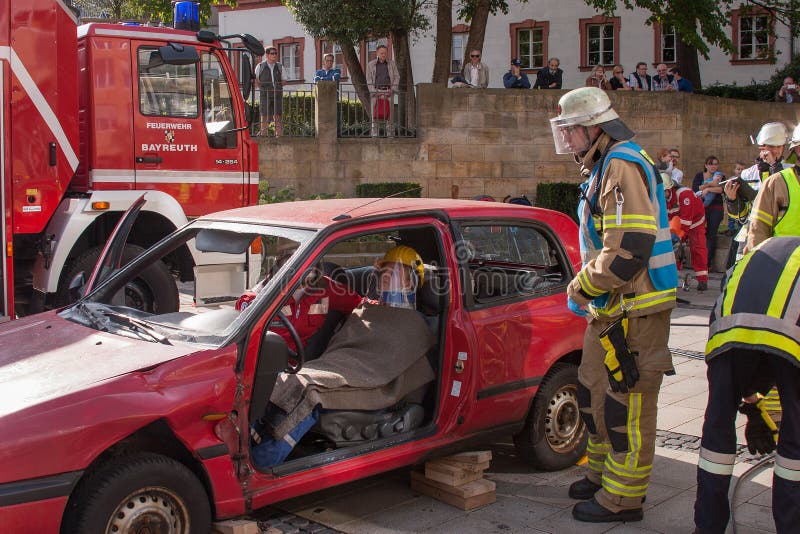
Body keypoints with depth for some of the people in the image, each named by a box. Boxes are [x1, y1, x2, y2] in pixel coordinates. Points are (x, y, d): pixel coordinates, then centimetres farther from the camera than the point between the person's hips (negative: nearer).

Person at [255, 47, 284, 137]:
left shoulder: (280, 67, 11)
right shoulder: (260, 66, 5)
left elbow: (283, 81, 18)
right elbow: (256, 81, 13)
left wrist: (277, 88, 5)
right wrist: (263, 89, 4)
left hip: (277, 95, 2)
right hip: (265, 95, -2)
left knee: (278, 115, -3)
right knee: (265, 116, -2)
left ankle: (278, 134, 1)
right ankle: (263, 134, 5)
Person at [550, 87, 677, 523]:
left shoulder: (623, 166, -18)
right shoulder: (602, 167, 16)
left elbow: (628, 251, -27)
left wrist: (581, 287, -15)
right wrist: (585, 287, 14)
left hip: (634, 309, -11)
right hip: (611, 307, 11)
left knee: (626, 404, -1)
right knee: (594, 392, 20)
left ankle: (623, 498, 10)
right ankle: (602, 474, 35)